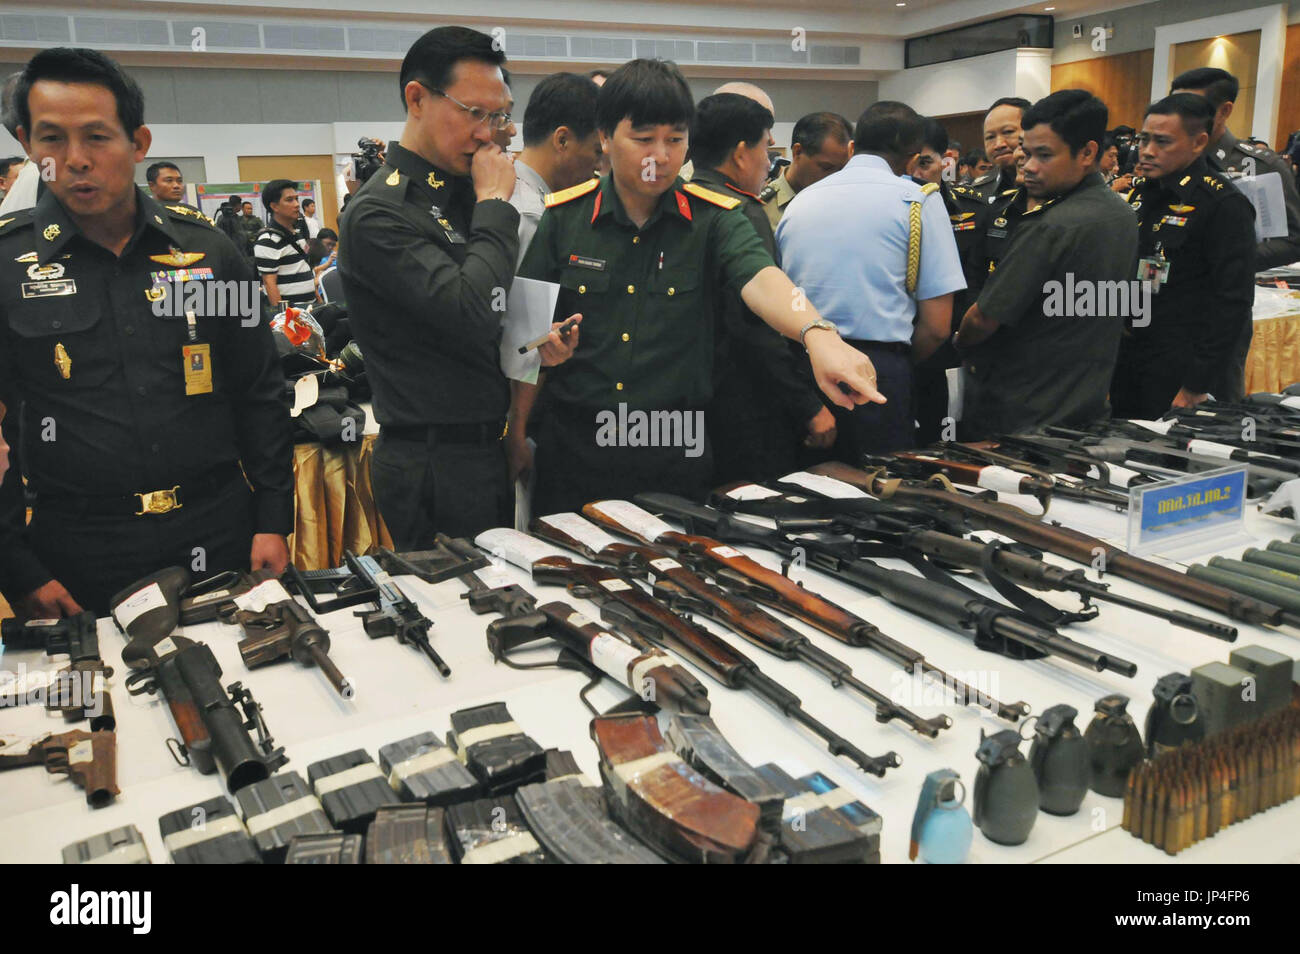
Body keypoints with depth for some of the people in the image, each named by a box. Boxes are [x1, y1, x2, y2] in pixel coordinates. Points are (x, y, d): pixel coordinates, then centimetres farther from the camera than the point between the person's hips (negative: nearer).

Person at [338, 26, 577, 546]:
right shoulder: (377, 214, -15)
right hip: (434, 467, -8)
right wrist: (495, 202, -16)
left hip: (489, 448, 8)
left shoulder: (466, 192, 11)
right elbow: (473, 314, -27)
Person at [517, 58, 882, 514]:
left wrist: (817, 333, -41)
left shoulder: (714, 217, -2)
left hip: (679, 453, 0)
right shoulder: (564, 216, 1)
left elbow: (758, 276, -22)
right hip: (576, 446, 1)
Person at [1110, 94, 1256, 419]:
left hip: (1178, 373, -7)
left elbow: (1232, 304, -17)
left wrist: (1196, 387, -19)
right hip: (1127, 361, 7)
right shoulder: (1143, 191, 9)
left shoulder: (1224, 206, -14)